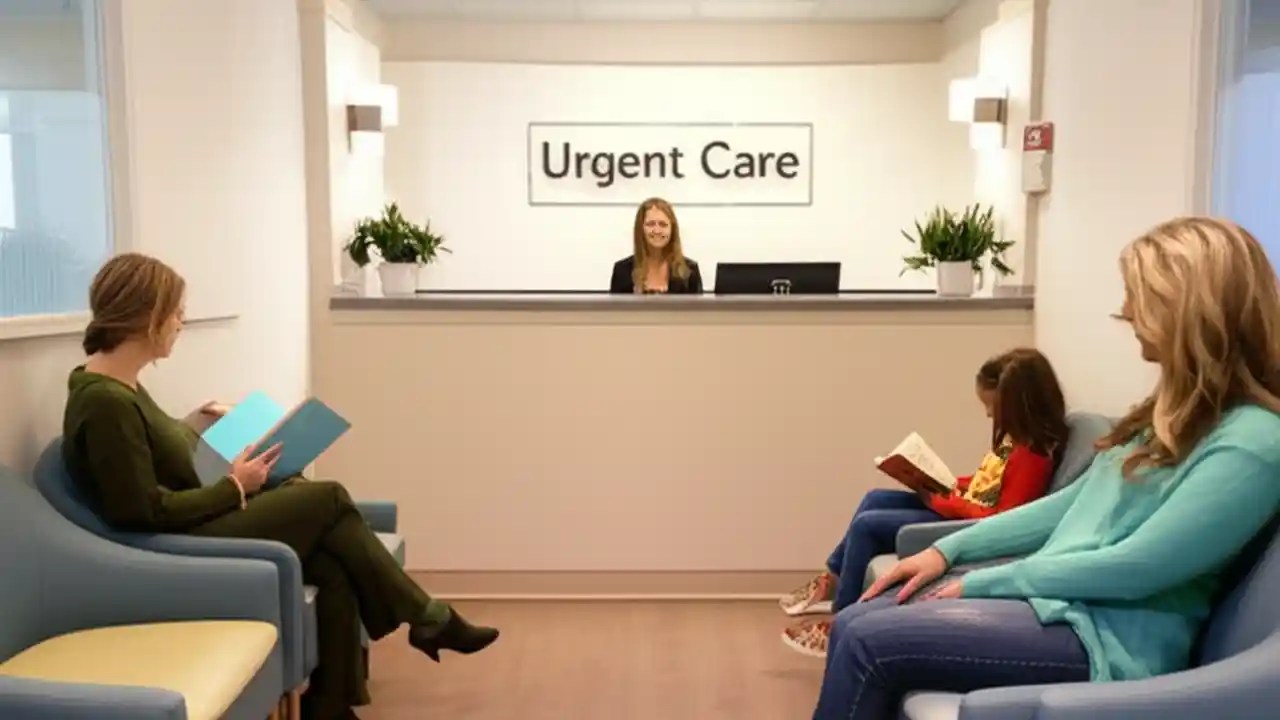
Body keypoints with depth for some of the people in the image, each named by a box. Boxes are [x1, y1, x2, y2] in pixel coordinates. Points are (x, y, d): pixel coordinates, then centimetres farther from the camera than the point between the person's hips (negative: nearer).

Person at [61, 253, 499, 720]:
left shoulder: (118, 384, 9)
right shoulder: (105, 403, -21)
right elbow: (145, 511, -21)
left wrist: (204, 419, 35)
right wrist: (234, 486, -12)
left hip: (193, 527, 9)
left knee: (333, 571, -8)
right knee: (329, 499, -9)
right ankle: (428, 619, 4)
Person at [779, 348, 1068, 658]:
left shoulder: (1033, 453, -24)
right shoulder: (1016, 435, 5)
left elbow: (1002, 519, -25)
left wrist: (941, 502, -21)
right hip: (960, 508, 10)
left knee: (866, 525, -12)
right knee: (875, 499, 11)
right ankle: (832, 583, 18)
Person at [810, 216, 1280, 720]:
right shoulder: (1178, 409, 12)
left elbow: (1133, 568, -22)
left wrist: (982, 583, -13)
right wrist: (948, 549, 7)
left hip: (1108, 637, -8)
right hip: (1055, 592, 9)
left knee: (869, 642, -18)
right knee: (852, 623, -3)